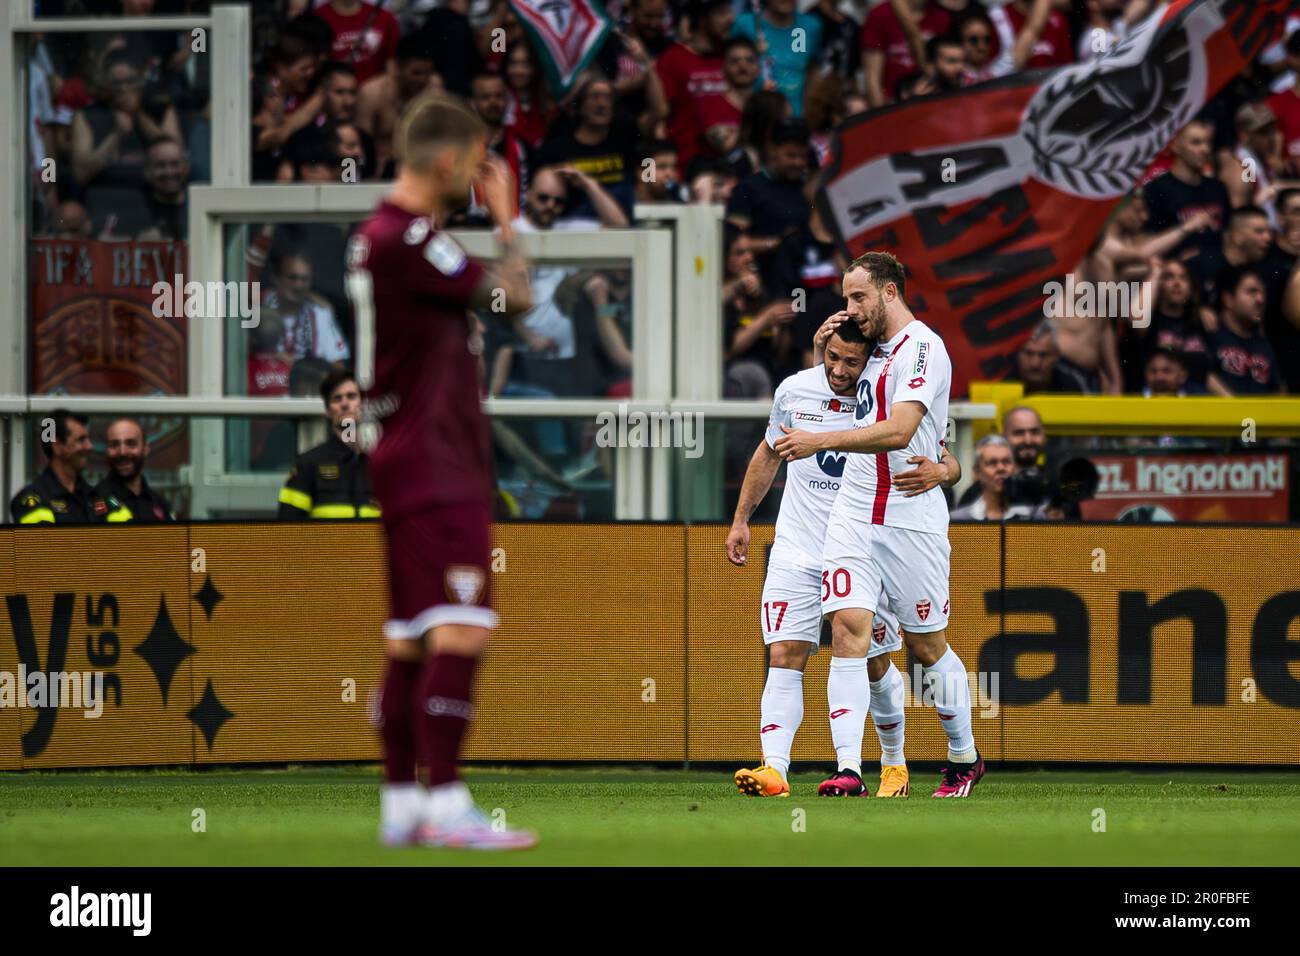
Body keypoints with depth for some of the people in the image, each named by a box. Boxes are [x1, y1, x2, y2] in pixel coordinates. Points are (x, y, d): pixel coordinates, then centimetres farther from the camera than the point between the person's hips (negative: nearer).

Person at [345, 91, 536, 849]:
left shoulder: (382, 234, 16)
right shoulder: (408, 238, -16)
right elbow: (513, 297, -11)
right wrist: (507, 217, 2)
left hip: (416, 465, 11)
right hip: (434, 469, -11)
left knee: (411, 641, 10)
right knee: (460, 631, -15)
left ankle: (402, 805, 12)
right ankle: (447, 805, -20)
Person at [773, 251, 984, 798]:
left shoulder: (922, 348, -11)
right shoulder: (876, 349, 15)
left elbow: (899, 431, -24)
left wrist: (821, 441, -29)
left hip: (911, 520, -6)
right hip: (854, 514, 6)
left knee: (925, 645, 5)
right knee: (847, 628, -11)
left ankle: (965, 759, 25)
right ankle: (848, 769, -18)